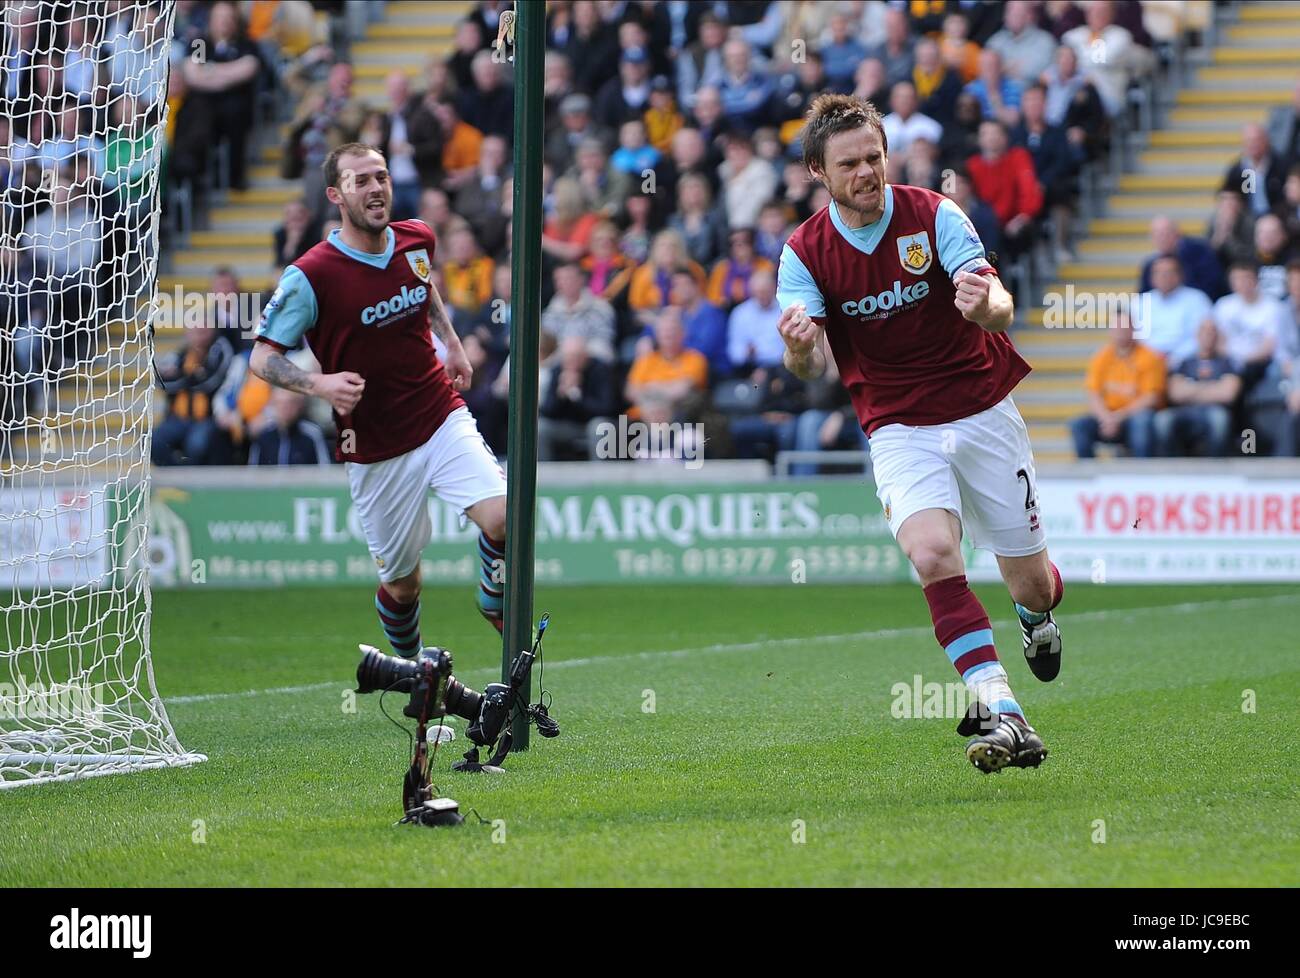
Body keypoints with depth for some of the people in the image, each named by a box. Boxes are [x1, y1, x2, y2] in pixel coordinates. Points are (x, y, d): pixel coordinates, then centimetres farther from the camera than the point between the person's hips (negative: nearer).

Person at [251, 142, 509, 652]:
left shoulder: (418, 240, 1)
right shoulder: (309, 276, -15)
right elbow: (262, 357, -9)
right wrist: (320, 384, -26)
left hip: (443, 419, 3)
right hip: (376, 451, -3)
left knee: (502, 518, -21)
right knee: (402, 582, 4)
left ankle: (494, 603, 11)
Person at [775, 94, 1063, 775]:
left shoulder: (934, 216, -11)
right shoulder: (804, 252, -6)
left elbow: (1000, 308, -22)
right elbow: (813, 367, -16)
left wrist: (987, 304, -47)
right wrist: (801, 351, -40)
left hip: (984, 411, 0)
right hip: (899, 429, 0)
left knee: (1031, 583, 4)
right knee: (932, 552, -28)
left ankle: (1037, 618, 43)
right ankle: (1001, 715, -31)